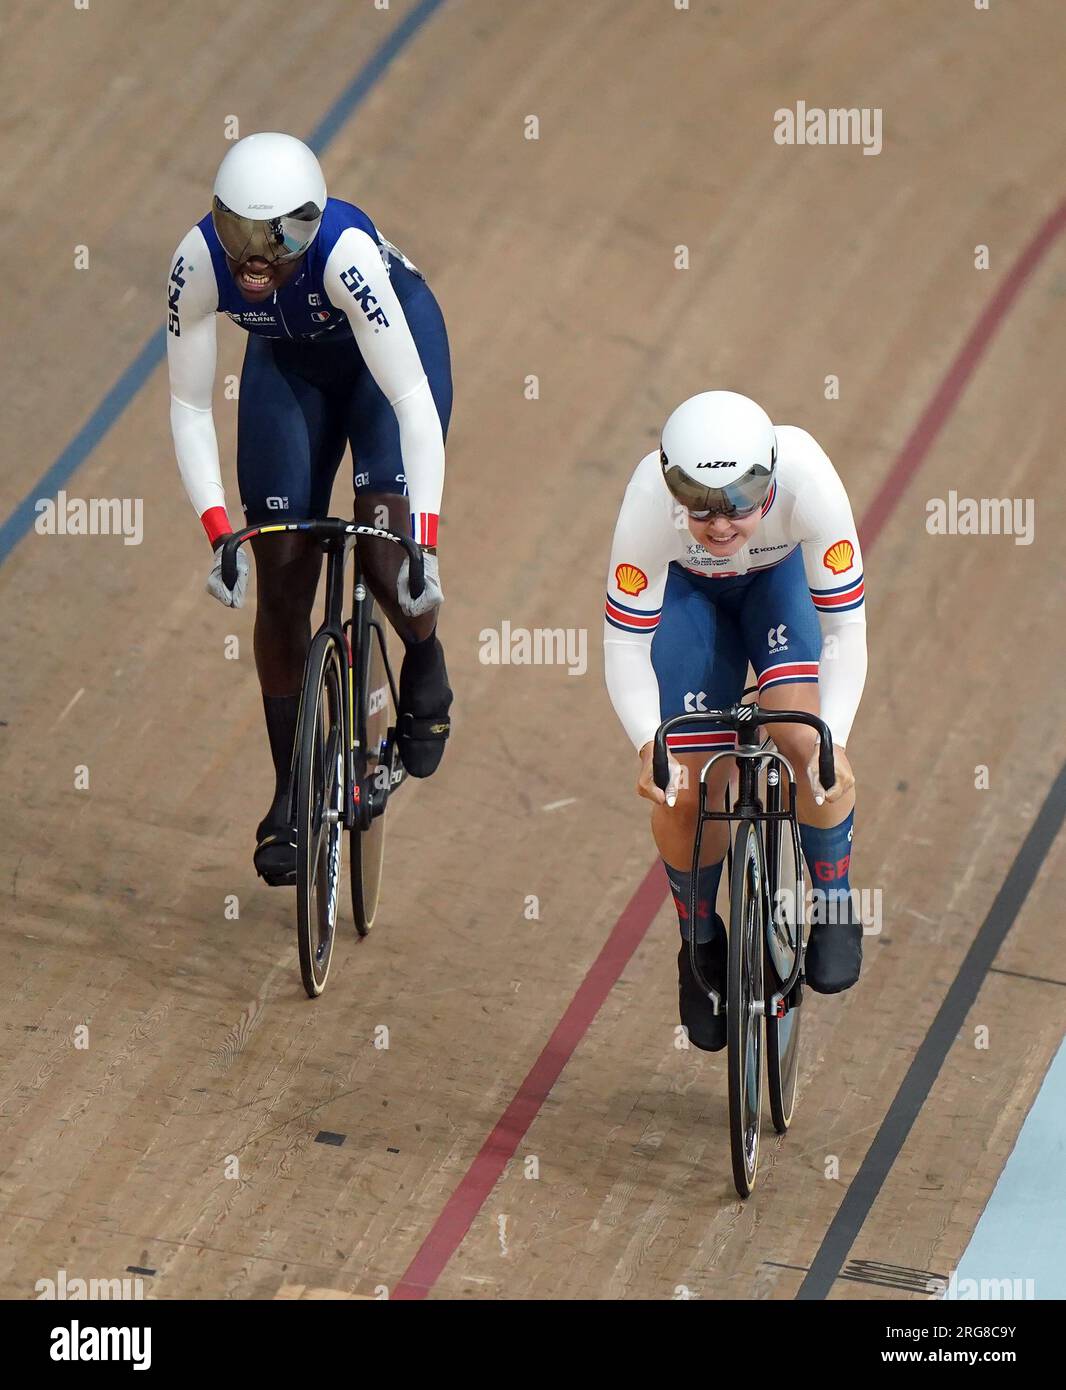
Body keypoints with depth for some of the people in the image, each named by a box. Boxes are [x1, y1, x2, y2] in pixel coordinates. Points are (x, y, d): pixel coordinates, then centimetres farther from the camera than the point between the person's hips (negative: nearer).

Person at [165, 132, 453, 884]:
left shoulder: (346, 253, -41)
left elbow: (413, 403, -41)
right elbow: (190, 407, -23)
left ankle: (425, 666, 14)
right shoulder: (198, 264, -32)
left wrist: (424, 544, -46)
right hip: (289, 362, 3)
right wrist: (219, 534, -32)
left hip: (389, 343, -3)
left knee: (386, 548, -20)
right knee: (282, 575, -1)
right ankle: (291, 793, 9)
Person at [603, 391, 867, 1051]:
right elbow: (625, 645, -29)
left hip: (783, 575, 0)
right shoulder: (650, 505, -39)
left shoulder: (809, 485, -40)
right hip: (687, 586, 0)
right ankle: (702, 947, 20)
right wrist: (649, 743, -44)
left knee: (806, 740, -24)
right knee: (685, 790, -8)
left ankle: (834, 905, 3)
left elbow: (844, 630, -31)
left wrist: (832, 743, -42)